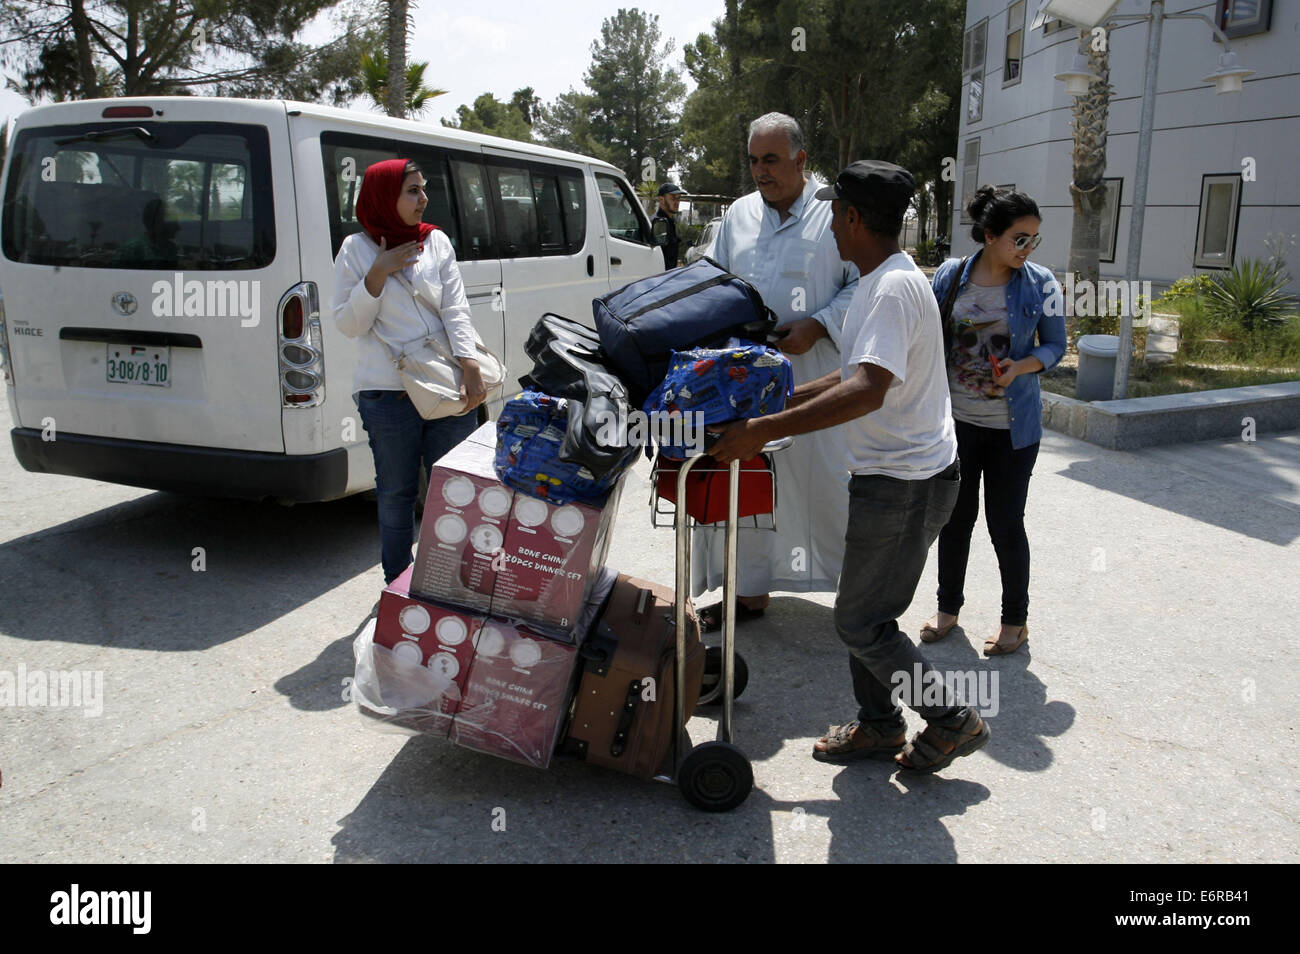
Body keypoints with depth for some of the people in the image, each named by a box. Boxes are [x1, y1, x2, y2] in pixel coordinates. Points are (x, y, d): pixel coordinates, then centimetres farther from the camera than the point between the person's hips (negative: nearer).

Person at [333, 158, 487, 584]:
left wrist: (470, 364, -15)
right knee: (397, 493, 7)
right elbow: (349, 324, -2)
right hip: (388, 395, -2)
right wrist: (378, 274, -13)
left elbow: (456, 308, -1)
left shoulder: (436, 241, 8)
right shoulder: (357, 249, 1)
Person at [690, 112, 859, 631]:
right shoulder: (738, 214, 13)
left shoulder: (832, 214, -1)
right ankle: (750, 592, 23)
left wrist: (816, 326, -14)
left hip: (815, 375, -4)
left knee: (826, 481, 1)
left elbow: (864, 286, -1)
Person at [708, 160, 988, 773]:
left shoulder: (893, 290, -22)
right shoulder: (885, 281, 12)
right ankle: (879, 726, 33)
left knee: (861, 623, 0)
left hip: (905, 485, -10)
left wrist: (761, 430, -37)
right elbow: (859, 373, 21)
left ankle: (952, 721, 17)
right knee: (864, 609, 19)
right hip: (891, 475, 10)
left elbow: (867, 391, -35)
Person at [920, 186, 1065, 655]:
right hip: (956, 420, 2)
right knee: (954, 516, 13)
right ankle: (948, 607, 31)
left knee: (1005, 523, 4)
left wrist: (1020, 367, -17)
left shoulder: (1040, 284, -5)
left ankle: (1015, 620, 23)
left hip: (1012, 427, -2)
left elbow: (1055, 345, 2)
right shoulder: (950, 276, -2)